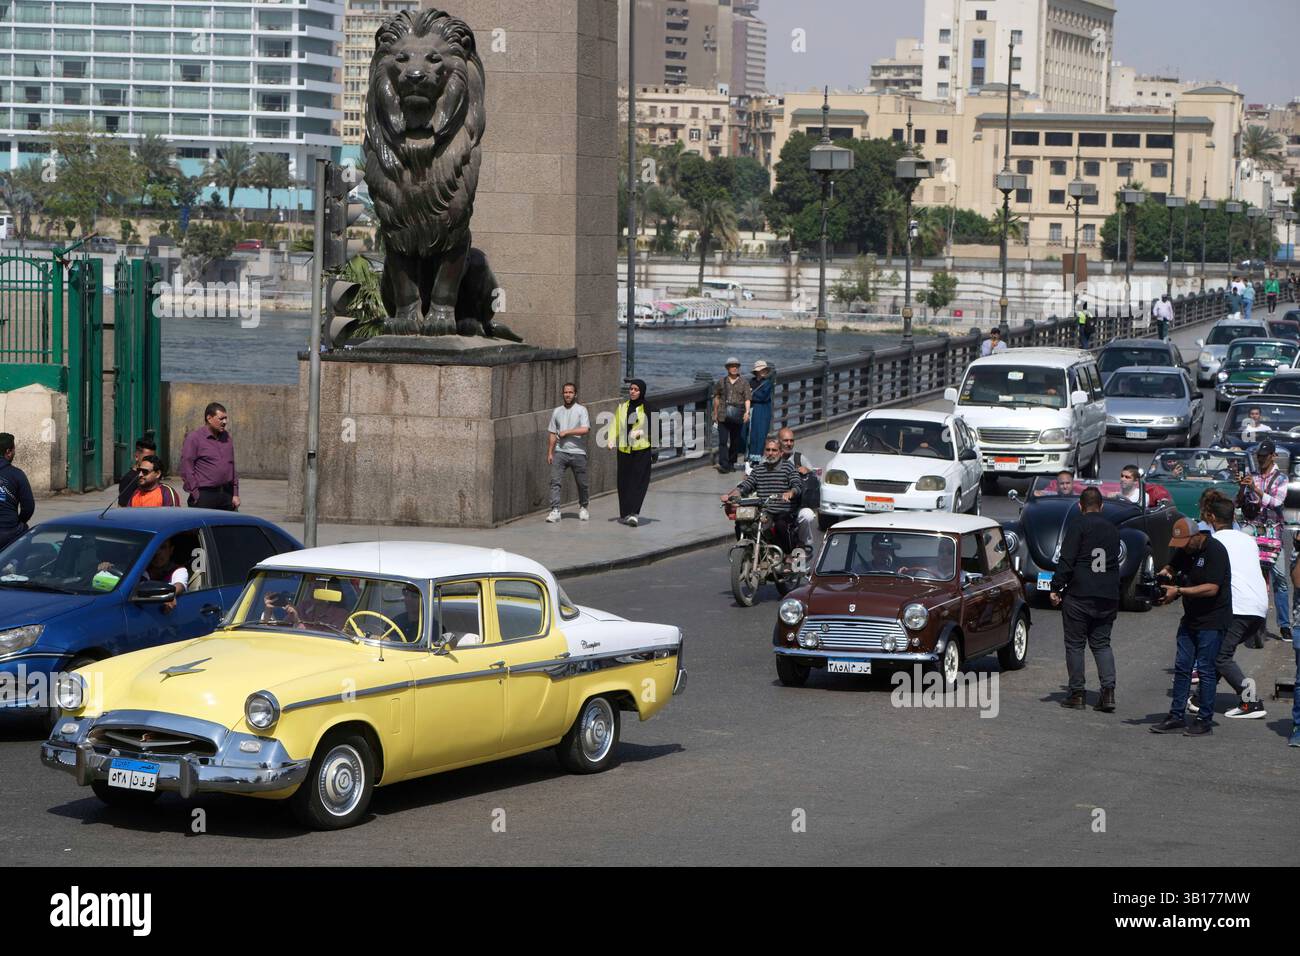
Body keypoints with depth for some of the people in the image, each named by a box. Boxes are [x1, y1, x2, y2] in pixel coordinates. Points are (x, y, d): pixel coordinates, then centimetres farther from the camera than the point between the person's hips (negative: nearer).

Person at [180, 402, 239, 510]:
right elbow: (186, 470, -9)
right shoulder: (194, 438, -5)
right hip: (204, 496, -6)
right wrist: (196, 495, -12)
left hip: (227, 495, 6)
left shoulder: (227, 437, 15)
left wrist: (235, 494, 13)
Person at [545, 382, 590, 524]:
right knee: (555, 481, -11)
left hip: (578, 452, -2)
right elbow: (552, 434, 15)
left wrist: (566, 432, -9)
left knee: (582, 483, 6)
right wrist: (549, 453, 10)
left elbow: (585, 429, -13)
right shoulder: (557, 411, 13)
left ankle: (583, 508, 26)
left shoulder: (581, 410, 1)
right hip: (560, 452, 2)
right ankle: (555, 511, -14)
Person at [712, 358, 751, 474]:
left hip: (737, 416, 0)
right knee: (723, 441, -10)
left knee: (735, 441, 7)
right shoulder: (721, 382, 9)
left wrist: (747, 411, -19)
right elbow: (716, 398, 16)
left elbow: (747, 399, -3)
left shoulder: (744, 383, 6)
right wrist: (715, 413, 15)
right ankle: (723, 464, -14)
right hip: (723, 415, 0)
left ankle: (731, 463, 19)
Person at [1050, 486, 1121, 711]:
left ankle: (1077, 693, 3)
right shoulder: (1113, 530, 12)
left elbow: (1066, 561, -12)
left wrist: (1056, 588, -9)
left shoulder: (1077, 526, -6)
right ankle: (1108, 690, -4)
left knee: (1075, 644, 4)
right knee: (1102, 644, 11)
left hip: (1079, 596, -5)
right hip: (1108, 598, 5)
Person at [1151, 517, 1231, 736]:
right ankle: (1177, 716, 11)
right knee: (1181, 666, 7)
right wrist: (1165, 572, 1)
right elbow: (1173, 566, 26)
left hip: (1212, 621, -8)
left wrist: (1178, 591, -25)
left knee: (1206, 669, -4)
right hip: (1191, 618, 8)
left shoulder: (1215, 551, -17)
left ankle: (1204, 720, 3)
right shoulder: (1184, 549, 7)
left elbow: (1212, 588, -24)